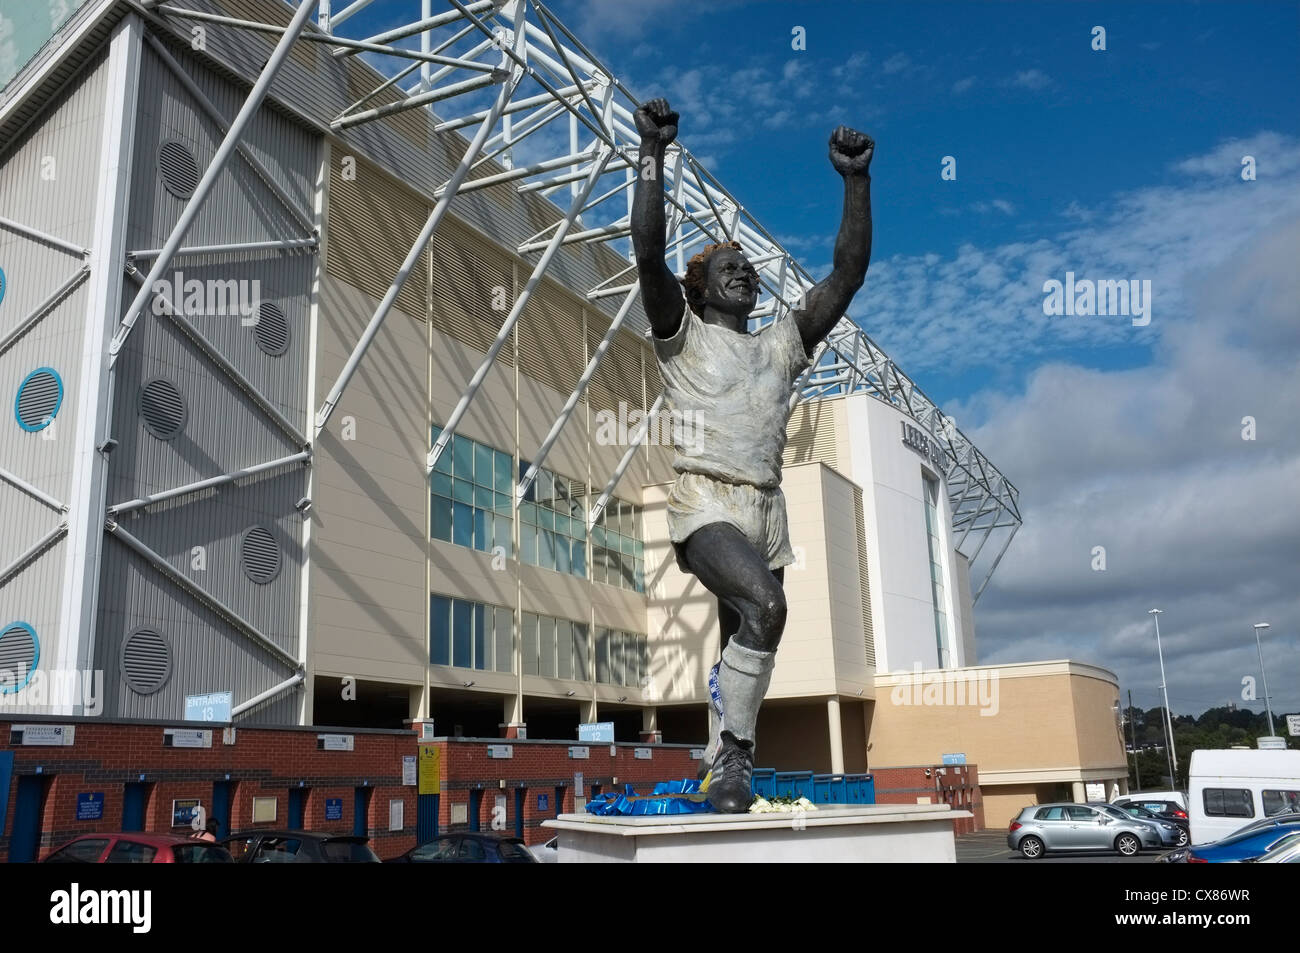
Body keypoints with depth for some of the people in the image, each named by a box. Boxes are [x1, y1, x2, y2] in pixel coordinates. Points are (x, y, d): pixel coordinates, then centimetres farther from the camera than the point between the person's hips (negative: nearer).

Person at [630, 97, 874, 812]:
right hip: (706, 503, -5)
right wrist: (652, 153, -9)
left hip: (767, 508, 6)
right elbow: (648, 251, -5)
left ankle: (720, 770, 16)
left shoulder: (782, 345, 21)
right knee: (764, 604, -30)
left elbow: (848, 274, 13)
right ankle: (734, 750, -19)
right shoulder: (683, 336, 10)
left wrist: (856, 180, 5)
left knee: (743, 647, 5)